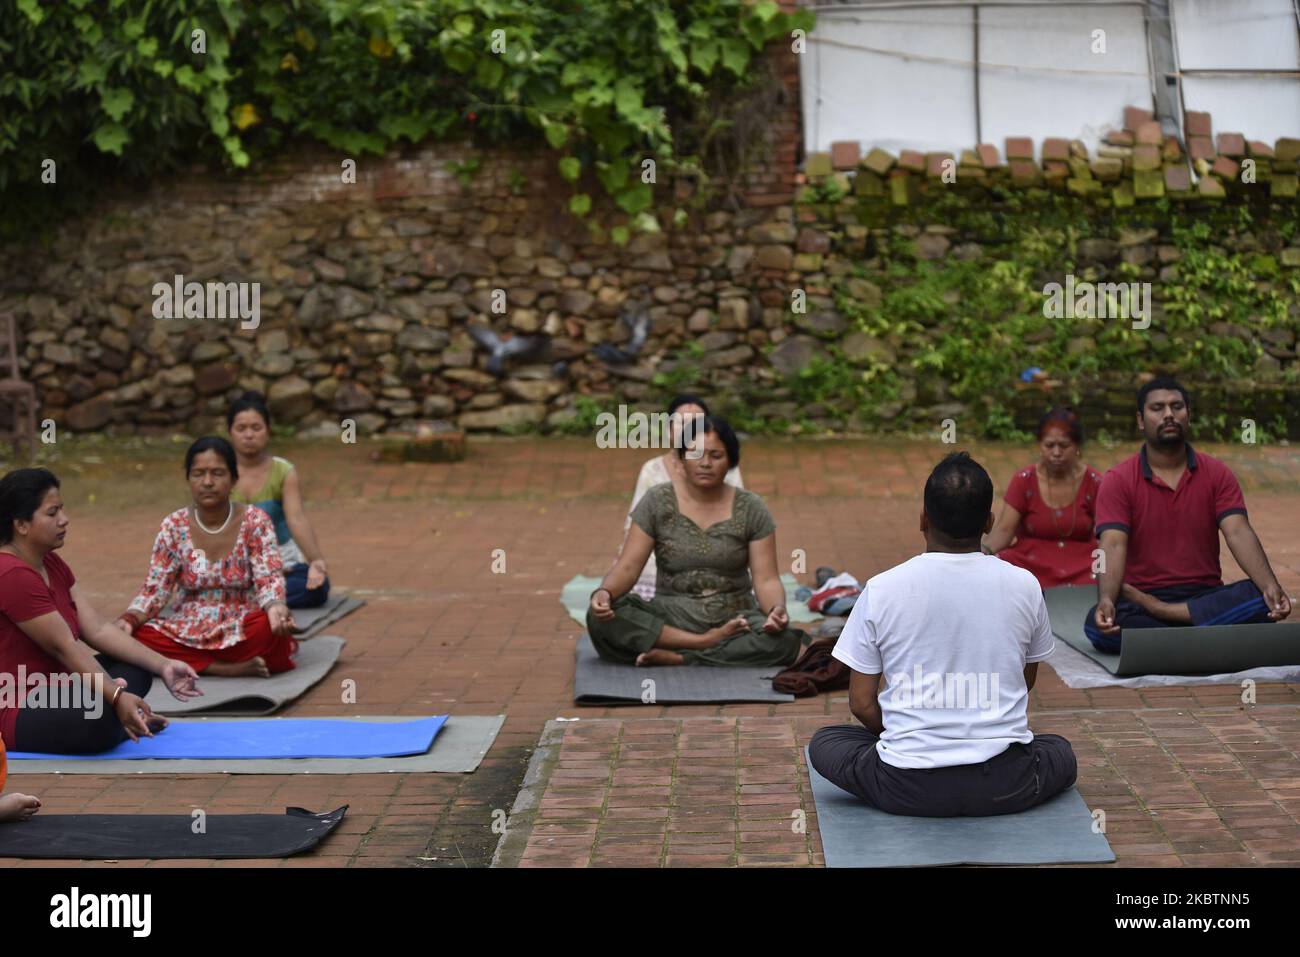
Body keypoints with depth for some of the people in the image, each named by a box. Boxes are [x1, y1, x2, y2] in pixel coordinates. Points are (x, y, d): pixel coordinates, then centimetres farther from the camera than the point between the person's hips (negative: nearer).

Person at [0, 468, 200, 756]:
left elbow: (97, 629, 3)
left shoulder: (51, 563, 8)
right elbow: (63, 647, -25)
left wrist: (163, 666, -5)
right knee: (101, 715, -34)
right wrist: (116, 698, -31)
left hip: (52, 691, 10)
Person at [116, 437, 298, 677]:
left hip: (241, 631, -2)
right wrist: (129, 618, -24)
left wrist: (275, 607, -38)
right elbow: (154, 588, -3)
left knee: (270, 627, -36)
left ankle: (191, 662, -14)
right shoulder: (173, 526, -1)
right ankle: (233, 668, -23)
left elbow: (269, 579, -14)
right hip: (188, 631, 3)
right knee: (137, 635, -27)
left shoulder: (255, 522, -5)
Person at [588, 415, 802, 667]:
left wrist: (777, 609, -27)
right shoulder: (657, 502, -1)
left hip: (733, 620, 0)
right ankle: (708, 643, -22)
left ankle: (676, 658, -23)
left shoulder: (750, 509, 0)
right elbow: (627, 567, -5)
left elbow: (766, 580, -4)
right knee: (602, 619, -28)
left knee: (784, 640, -33)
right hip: (670, 620, 0)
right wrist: (604, 592, -28)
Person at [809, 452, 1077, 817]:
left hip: (907, 787, -1)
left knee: (824, 743, 28)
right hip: (1004, 786, 1)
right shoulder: (1024, 586, -3)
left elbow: (862, 704, -1)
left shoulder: (881, 590, -8)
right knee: (1060, 752, 33)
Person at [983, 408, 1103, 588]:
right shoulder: (1024, 480, 2)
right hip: (1033, 561, 0)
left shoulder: (1092, 482, 2)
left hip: (1082, 564, 0)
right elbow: (1004, 529, -5)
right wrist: (986, 550, -28)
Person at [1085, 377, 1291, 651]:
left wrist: (1271, 586, -26)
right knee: (1096, 623, -34)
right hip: (1139, 599, -2)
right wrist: (1106, 600, -34)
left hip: (1205, 596, 2)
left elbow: (1238, 533, -7)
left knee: (1261, 598, -28)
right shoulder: (1118, 481, -1)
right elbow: (1113, 546, -13)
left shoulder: (1217, 474, 6)